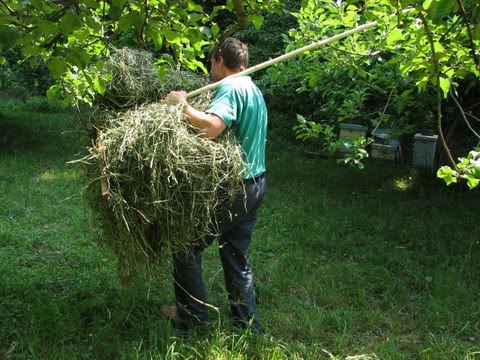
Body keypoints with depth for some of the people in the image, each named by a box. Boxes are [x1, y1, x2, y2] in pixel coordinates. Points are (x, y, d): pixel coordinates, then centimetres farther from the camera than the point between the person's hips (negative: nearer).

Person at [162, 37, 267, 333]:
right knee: (236, 256, 17)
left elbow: (211, 127, -33)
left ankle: (192, 311, 19)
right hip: (255, 184, 9)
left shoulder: (231, 87, -16)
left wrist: (183, 105, -19)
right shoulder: (254, 90, 15)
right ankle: (249, 324, 24)